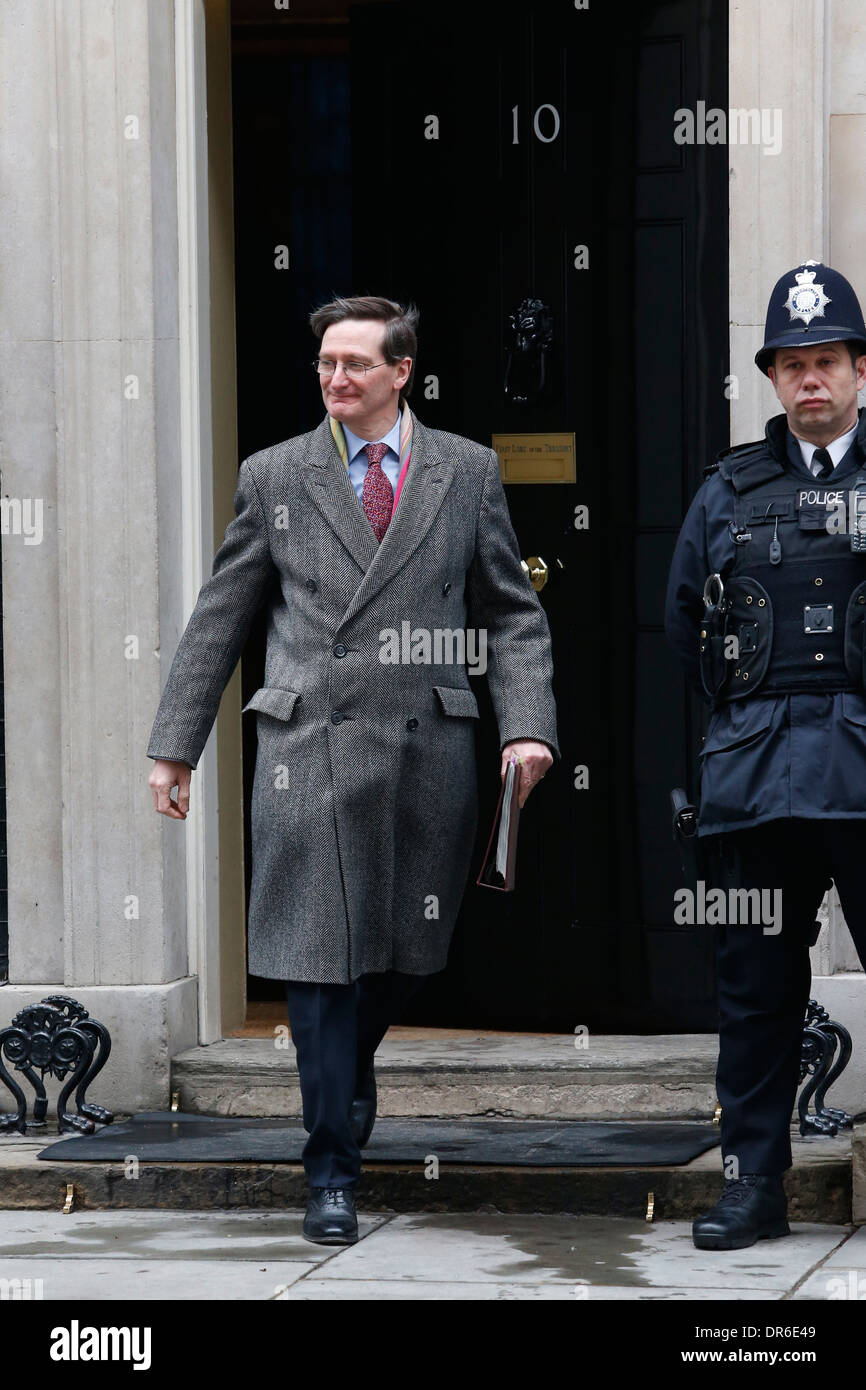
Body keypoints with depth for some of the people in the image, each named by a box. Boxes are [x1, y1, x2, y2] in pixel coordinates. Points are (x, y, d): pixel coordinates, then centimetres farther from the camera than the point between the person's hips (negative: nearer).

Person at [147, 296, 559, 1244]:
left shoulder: (467, 472, 9)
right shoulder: (275, 476, 8)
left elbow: (512, 614, 11)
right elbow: (218, 620, 10)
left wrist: (527, 726, -3)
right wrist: (175, 743, 6)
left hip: (430, 748, 1)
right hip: (312, 747, -1)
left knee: (404, 952, 9)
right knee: (320, 955, -5)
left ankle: (349, 1070, 41)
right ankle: (332, 1172, 2)